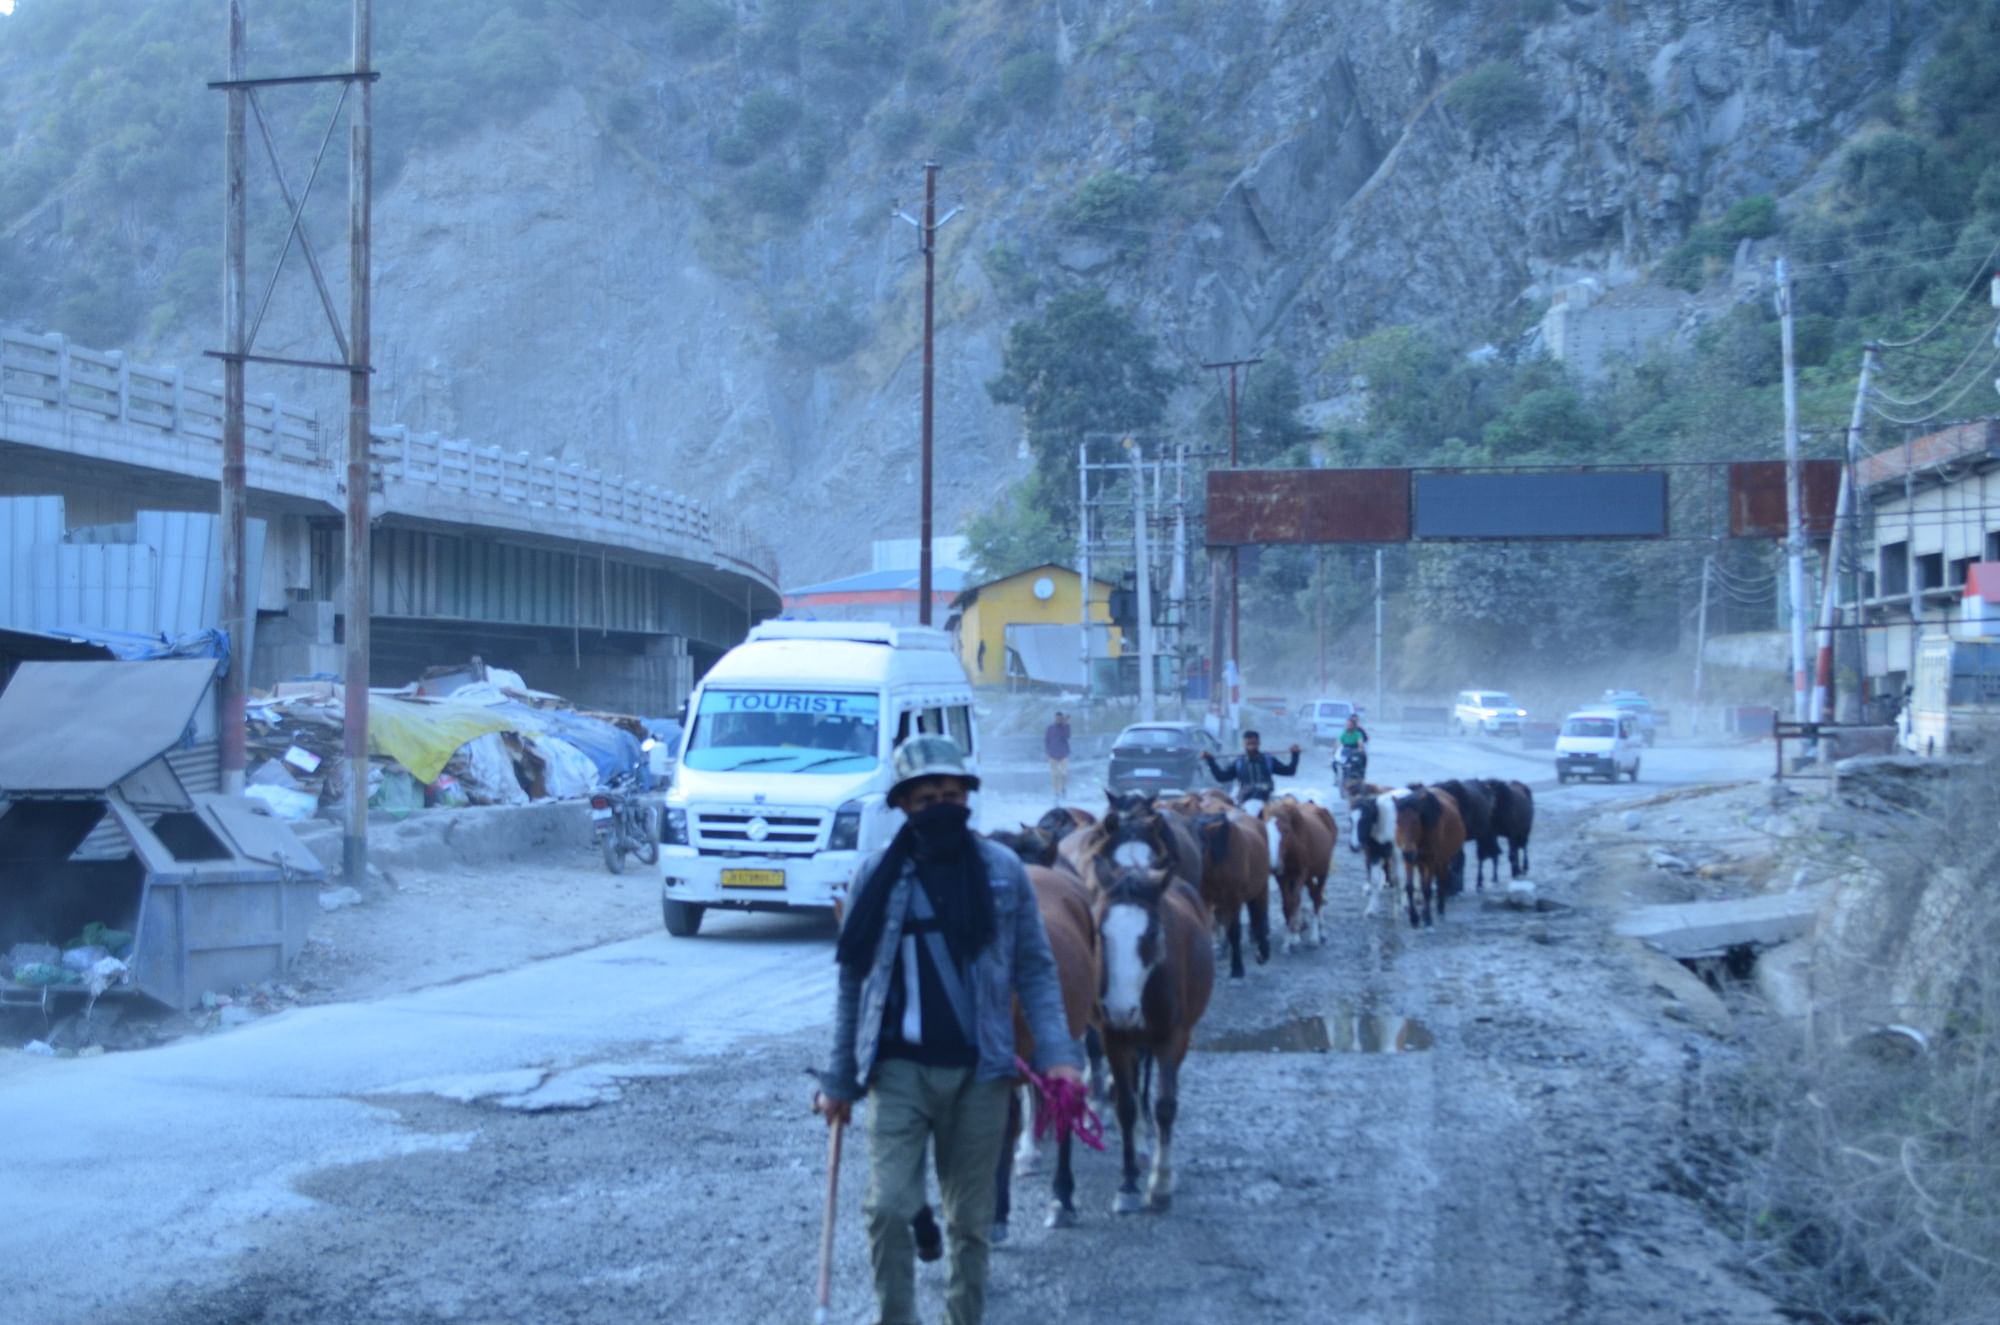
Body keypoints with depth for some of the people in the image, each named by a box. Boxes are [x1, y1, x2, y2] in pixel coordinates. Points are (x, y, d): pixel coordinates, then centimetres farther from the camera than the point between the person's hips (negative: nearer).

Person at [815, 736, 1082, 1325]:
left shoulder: (1003, 869, -1)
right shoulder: (877, 876, -1)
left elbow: (1035, 968, 3)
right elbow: (853, 980, 5)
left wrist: (1058, 1053, -9)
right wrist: (839, 1079, 6)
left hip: (980, 1071, 1)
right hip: (900, 1069, 0)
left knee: (971, 1219, 10)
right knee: (888, 1206, -7)